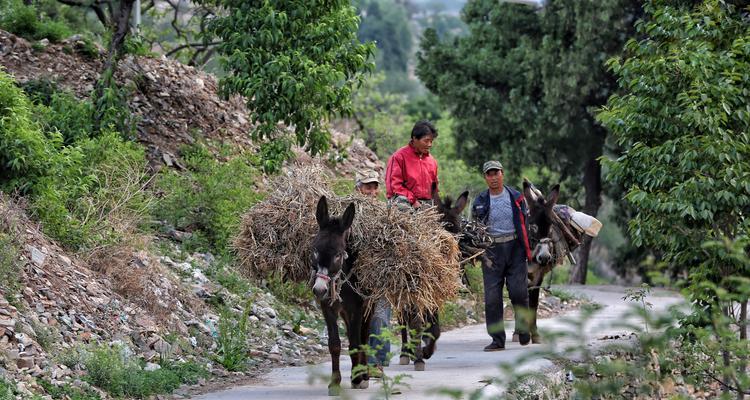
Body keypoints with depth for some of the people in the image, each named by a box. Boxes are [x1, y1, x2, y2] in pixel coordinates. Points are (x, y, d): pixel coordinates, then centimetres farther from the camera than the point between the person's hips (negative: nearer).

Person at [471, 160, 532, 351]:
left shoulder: (516, 197, 6)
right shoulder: (480, 202, 6)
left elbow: (526, 222, 11)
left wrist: (528, 249, 5)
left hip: (515, 248, -1)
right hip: (492, 251, 1)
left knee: (518, 291, -10)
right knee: (492, 297, -3)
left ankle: (523, 328, 14)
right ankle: (497, 339, 3)